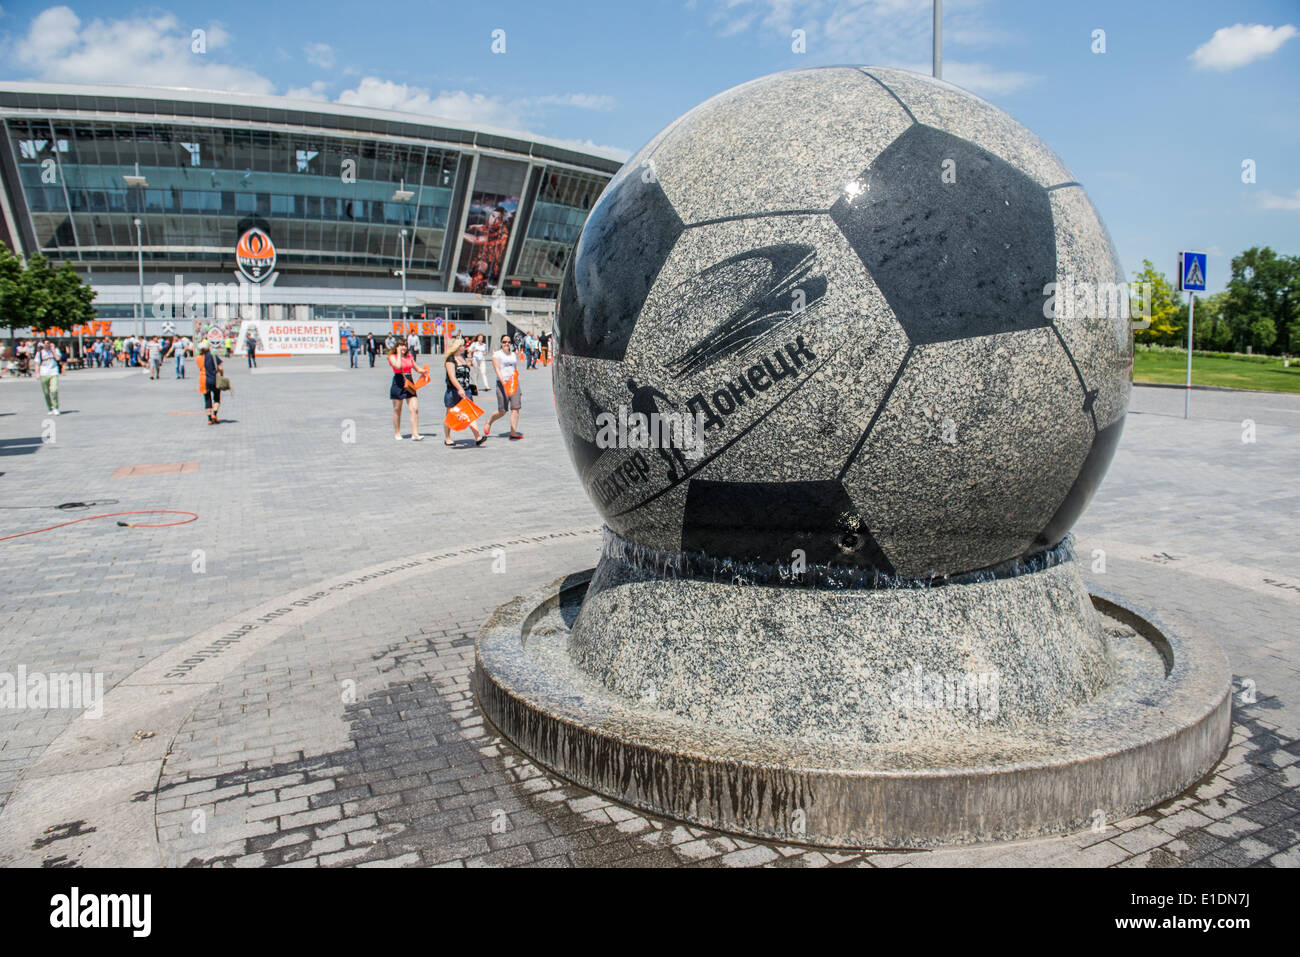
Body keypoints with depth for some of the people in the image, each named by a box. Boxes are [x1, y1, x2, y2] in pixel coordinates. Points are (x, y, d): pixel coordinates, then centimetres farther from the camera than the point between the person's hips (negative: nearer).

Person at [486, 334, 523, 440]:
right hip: (502, 383, -5)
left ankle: (513, 431, -7)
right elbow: (497, 370, -12)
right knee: (502, 411, -3)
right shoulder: (497, 355, -1)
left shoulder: (513, 355, 17)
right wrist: (503, 382, -25)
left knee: (515, 408, -8)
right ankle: (489, 422, 26)